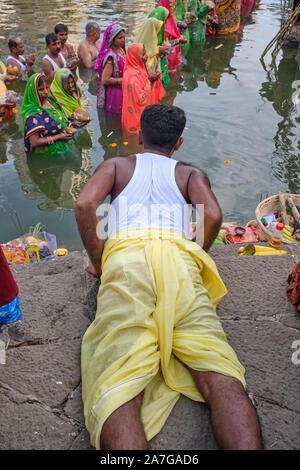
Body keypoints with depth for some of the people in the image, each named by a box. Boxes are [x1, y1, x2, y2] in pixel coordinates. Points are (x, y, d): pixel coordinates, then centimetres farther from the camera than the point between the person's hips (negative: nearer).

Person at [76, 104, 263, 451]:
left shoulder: (116, 165, 29)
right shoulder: (191, 173, 29)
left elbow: (85, 204, 8)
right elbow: (214, 215, 8)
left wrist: (98, 262, 17)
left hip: (124, 256, 0)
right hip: (178, 256, 1)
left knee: (120, 388, -18)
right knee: (221, 378, -14)